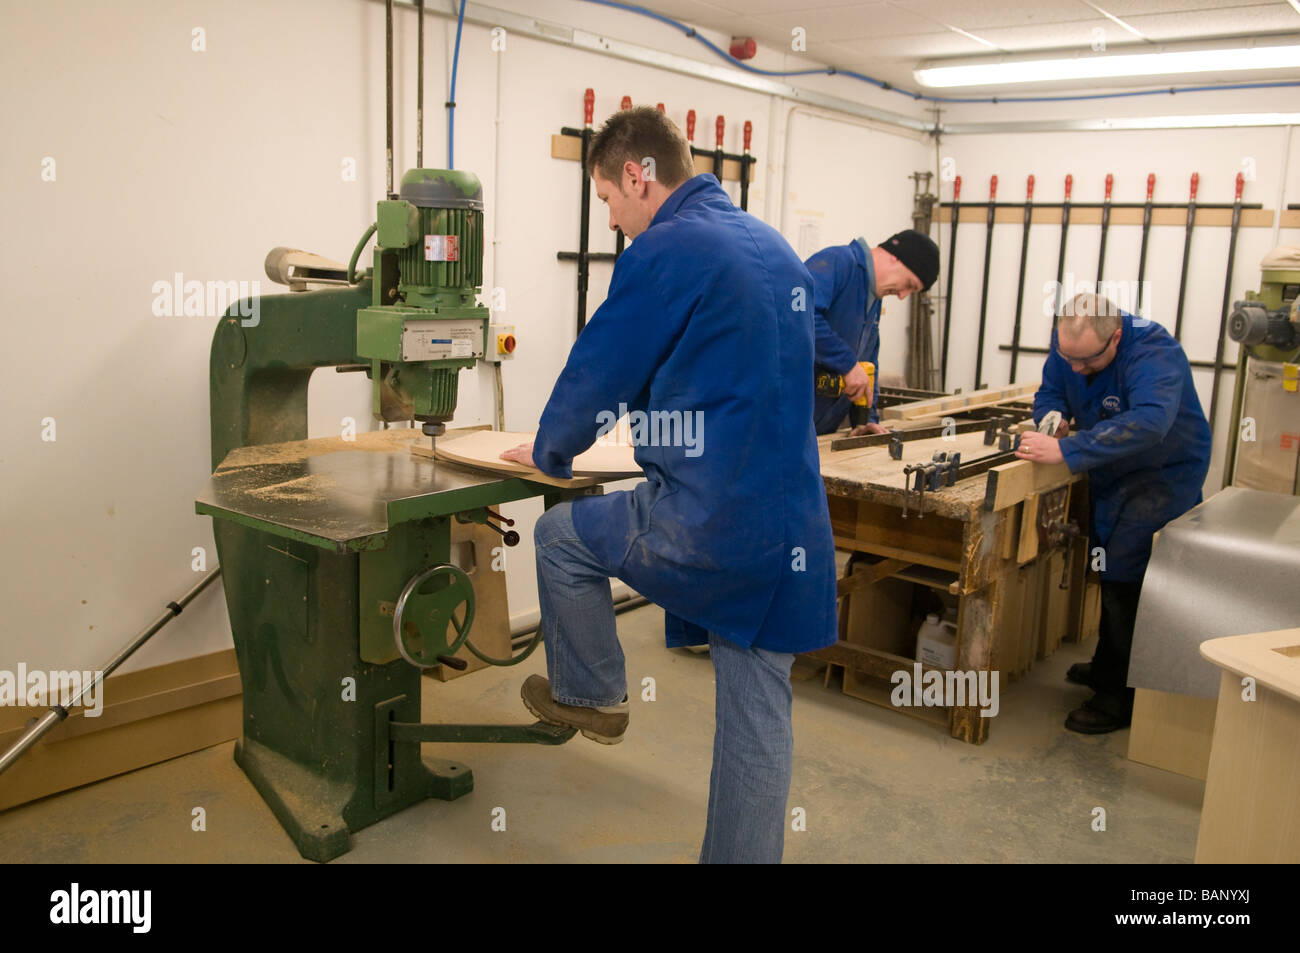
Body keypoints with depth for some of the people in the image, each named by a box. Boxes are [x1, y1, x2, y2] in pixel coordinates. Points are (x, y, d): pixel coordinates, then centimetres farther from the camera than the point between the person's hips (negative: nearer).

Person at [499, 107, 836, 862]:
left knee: (561, 538, 19)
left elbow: (597, 374, -5)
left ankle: (590, 696, 34)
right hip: (791, 529, 8)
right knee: (759, 715, 14)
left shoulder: (666, 250, -12)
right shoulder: (777, 248, 13)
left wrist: (550, 453, 14)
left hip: (705, 524, -7)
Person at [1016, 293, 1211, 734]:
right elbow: (1049, 395, 3)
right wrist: (1053, 418, -23)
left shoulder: (1155, 354, -32)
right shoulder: (1068, 344, -11)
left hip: (1162, 477, -8)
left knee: (1127, 580, -13)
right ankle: (1108, 666, 37)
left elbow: (1148, 423, -48)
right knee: (1110, 573, 18)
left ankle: (1121, 697, -1)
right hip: (1110, 474, 8)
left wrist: (1066, 450, -54)